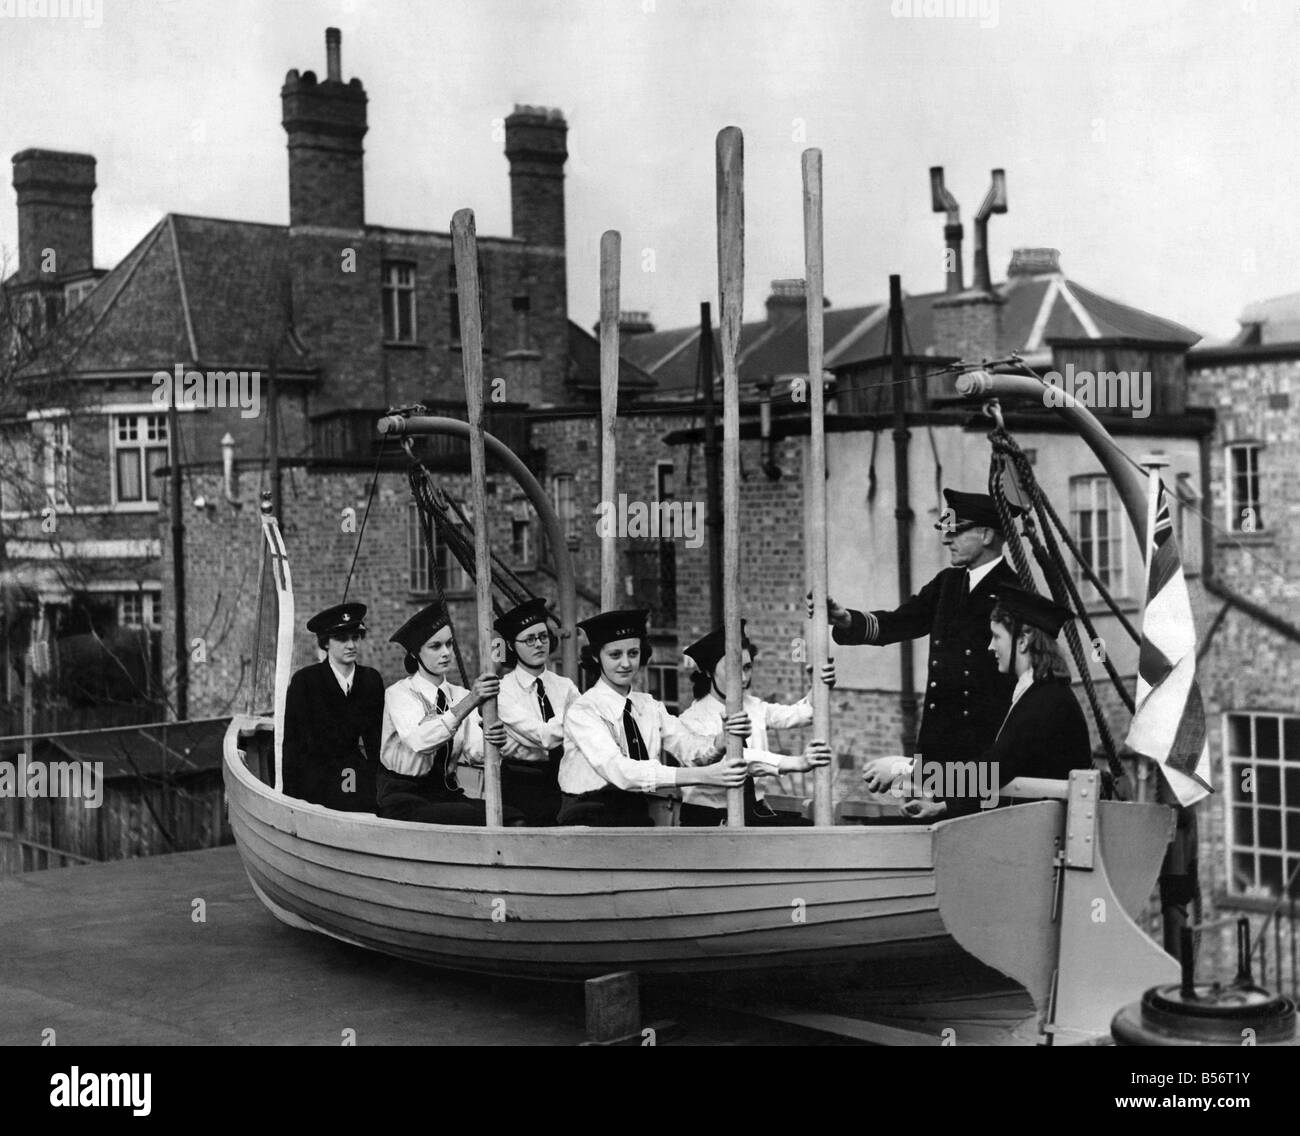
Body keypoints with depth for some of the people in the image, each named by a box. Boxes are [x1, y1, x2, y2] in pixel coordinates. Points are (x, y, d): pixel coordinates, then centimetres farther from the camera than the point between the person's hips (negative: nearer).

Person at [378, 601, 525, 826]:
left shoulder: (459, 695, 8)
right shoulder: (399, 694, -8)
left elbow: (475, 752, -6)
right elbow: (420, 742, -29)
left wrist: (494, 740, -31)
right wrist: (471, 701, -39)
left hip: (448, 794, 5)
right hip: (402, 798, -5)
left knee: (515, 819, -22)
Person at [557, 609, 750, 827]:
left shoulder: (650, 707, 10)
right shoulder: (581, 712, -9)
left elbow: (693, 751, -3)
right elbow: (618, 770, -24)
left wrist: (725, 739, -27)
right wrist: (704, 776, -32)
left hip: (639, 817, 5)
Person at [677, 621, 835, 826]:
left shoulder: (753, 707, 11)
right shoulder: (693, 719, -9)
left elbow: (799, 714, -4)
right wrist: (796, 763, -37)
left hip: (755, 813, 6)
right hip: (707, 821, -6)